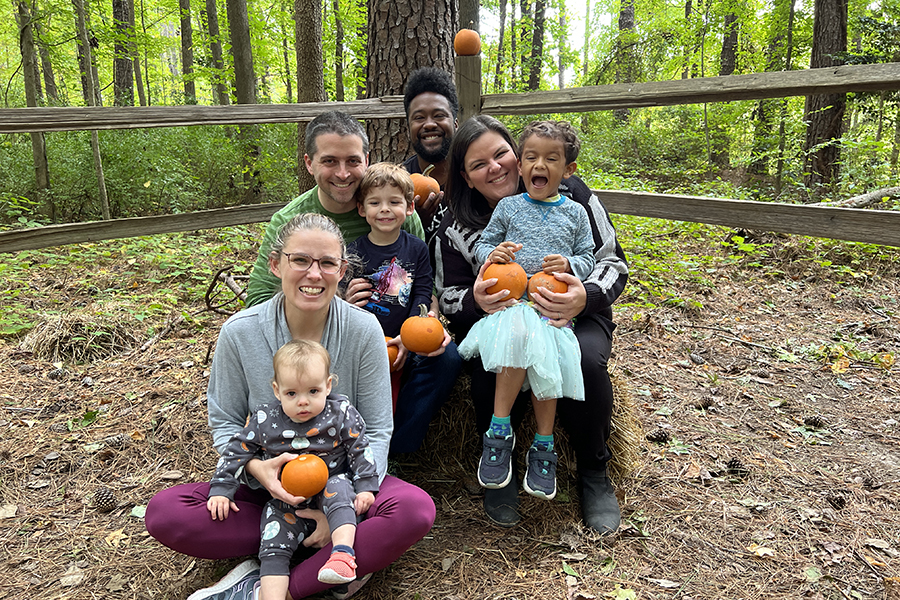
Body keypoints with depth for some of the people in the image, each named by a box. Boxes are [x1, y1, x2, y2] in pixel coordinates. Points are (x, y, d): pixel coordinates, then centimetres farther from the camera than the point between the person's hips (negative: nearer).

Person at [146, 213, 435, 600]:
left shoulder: (364, 330, -14)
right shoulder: (239, 332, -11)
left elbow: (377, 431, -8)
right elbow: (224, 423, 0)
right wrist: (256, 466, -22)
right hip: (270, 484, 2)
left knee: (415, 510, -30)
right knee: (163, 512, -22)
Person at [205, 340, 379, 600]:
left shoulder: (341, 415, -11)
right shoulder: (264, 421, -7)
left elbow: (360, 450, -3)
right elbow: (236, 451, 2)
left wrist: (365, 487, -8)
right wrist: (220, 490, 1)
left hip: (331, 484, -1)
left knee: (339, 488, -33)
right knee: (274, 547, -13)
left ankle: (343, 552, -39)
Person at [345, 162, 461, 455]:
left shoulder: (417, 249, 7)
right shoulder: (353, 252, 5)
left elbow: (422, 297, -3)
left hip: (407, 342, 1)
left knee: (448, 356, -26)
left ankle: (399, 445, -14)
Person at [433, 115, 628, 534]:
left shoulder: (568, 194, -8)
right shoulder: (455, 229, -2)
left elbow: (613, 262, -5)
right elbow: (450, 299, 3)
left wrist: (586, 297, -28)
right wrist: (476, 301, -24)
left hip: (574, 316, 0)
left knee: (585, 360, -34)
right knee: (490, 366, -33)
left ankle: (594, 471, -6)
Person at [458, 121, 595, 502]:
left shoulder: (575, 213, 15)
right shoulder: (508, 207, 13)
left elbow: (588, 259, 15)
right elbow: (481, 244, 16)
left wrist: (569, 265, -7)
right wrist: (493, 252, -7)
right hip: (510, 301, -1)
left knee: (540, 348, -26)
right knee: (519, 334, -34)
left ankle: (543, 447, -9)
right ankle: (500, 429, -23)